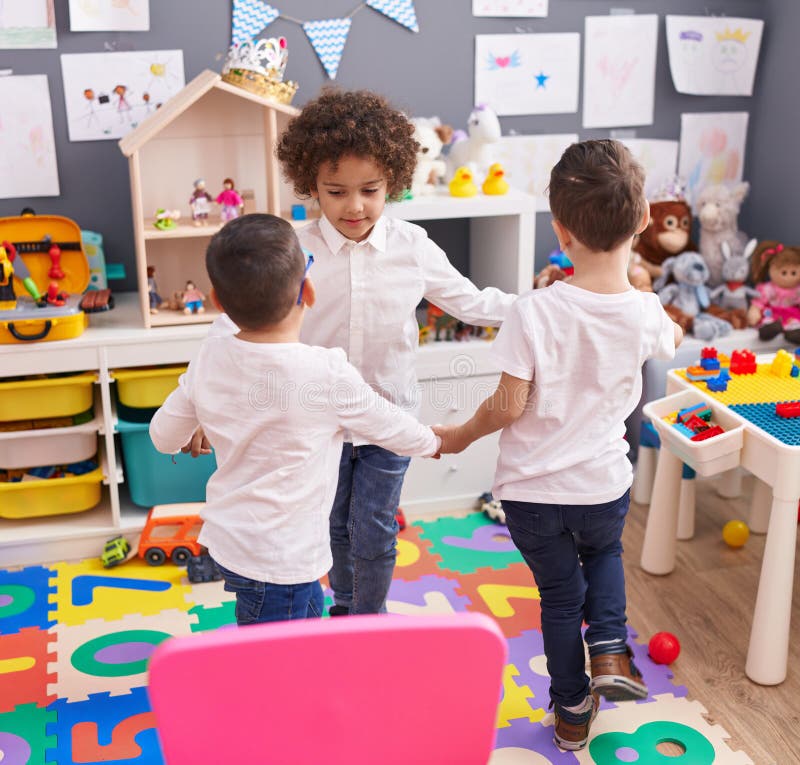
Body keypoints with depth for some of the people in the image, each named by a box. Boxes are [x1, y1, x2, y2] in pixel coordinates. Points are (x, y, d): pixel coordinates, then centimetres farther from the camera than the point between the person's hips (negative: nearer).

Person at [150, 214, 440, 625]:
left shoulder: (209, 358, -8)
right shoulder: (328, 374, -22)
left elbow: (164, 437, 5)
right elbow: (388, 427, -6)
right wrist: (434, 441, 15)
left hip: (227, 540, 6)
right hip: (278, 561, -6)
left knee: (310, 609, 26)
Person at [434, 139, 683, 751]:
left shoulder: (534, 312, -23)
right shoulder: (645, 312, -13)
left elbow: (509, 406, -18)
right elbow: (671, 338, 13)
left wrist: (462, 436, 1)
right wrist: (630, 263, 22)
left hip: (532, 492, -1)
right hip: (604, 484, 2)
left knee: (560, 595, 20)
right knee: (603, 552, 35)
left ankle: (573, 712, 35)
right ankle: (609, 649, 16)